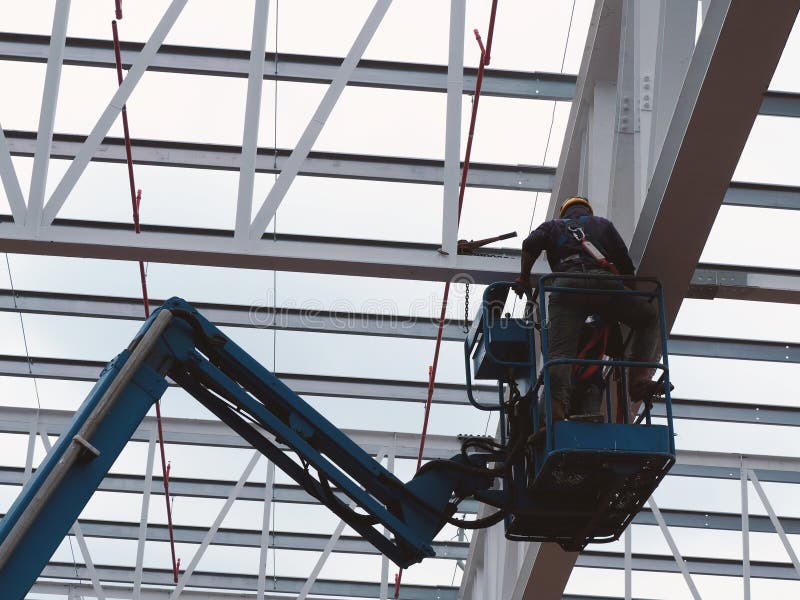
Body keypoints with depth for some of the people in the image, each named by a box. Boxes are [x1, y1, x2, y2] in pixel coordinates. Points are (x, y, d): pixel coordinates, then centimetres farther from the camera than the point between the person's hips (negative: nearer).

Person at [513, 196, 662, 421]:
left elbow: (530, 244, 11)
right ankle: (639, 377, -2)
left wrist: (523, 278, 21)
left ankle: (556, 408, -38)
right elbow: (626, 263, 25)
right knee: (651, 318, 19)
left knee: (560, 352, -12)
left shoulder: (552, 226, 33)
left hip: (566, 284, 0)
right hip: (603, 282, 0)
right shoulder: (603, 224, 34)